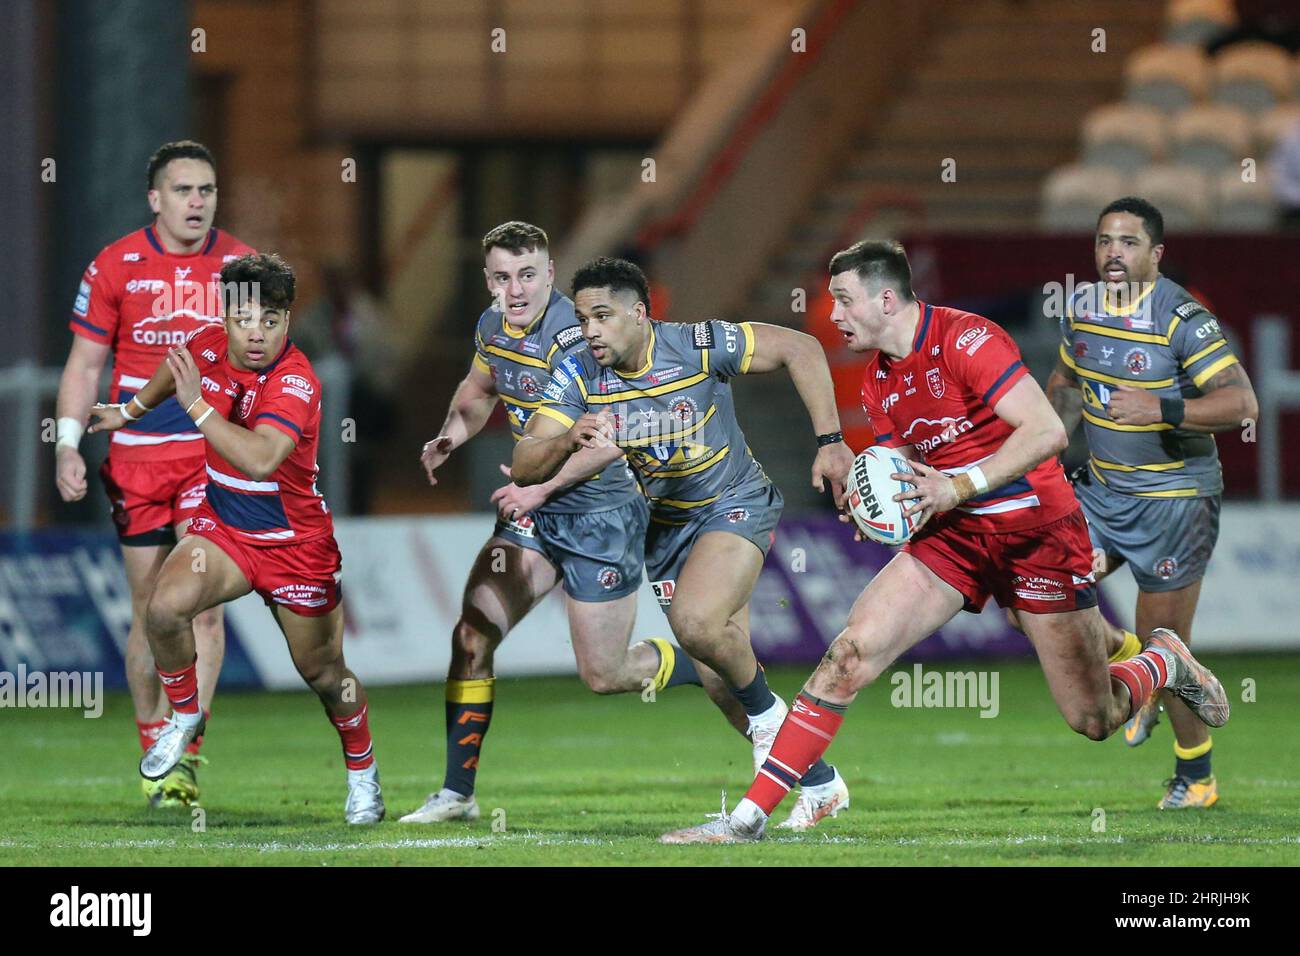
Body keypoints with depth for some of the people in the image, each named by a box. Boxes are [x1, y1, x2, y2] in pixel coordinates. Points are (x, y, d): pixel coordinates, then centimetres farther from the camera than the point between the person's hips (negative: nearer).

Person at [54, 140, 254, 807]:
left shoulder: (243, 266, 3)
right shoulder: (113, 267, 0)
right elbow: (84, 364, 4)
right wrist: (68, 445, -6)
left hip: (217, 453, 0)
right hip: (137, 456, 0)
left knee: (202, 603, -11)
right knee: (150, 611, 4)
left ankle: (183, 753, -10)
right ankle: (154, 755, 14)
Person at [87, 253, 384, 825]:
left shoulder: (296, 383, -27)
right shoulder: (210, 347, -8)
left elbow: (261, 458, -44)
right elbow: (176, 368, 20)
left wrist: (197, 406, -44)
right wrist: (131, 410, 34)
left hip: (294, 544, -4)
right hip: (222, 529, 4)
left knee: (322, 671, 9)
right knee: (165, 607, -25)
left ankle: (362, 772, 35)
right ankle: (184, 717, 1)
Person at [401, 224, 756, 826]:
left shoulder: (571, 337, -24)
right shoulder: (494, 326, 2)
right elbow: (478, 391, 23)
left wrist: (542, 487, -28)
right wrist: (450, 436, 4)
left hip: (600, 513, -7)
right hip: (535, 513, 7)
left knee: (604, 676, 0)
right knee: (471, 635, -6)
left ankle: (718, 671, 26)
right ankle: (457, 793, 1)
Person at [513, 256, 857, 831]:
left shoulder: (699, 347, -23)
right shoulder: (577, 377, -14)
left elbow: (800, 348, -13)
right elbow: (524, 467, -19)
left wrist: (830, 441, -16)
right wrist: (567, 442, -41)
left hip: (735, 504, -5)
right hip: (665, 522, 5)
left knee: (697, 624, -31)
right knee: (725, 673, 5)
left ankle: (768, 714, -2)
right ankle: (820, 783, 22)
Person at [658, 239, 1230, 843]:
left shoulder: (964, 339, -17)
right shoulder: (878, 381, 7)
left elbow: (1047, 432, -24)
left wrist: (958, 488, -26)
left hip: (1036, 534, -6)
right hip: (953, 536, 6)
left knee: (1094, 721, 1)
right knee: (850, 652, -15)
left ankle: (1163, 661, 36)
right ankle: (749, 817, -15)